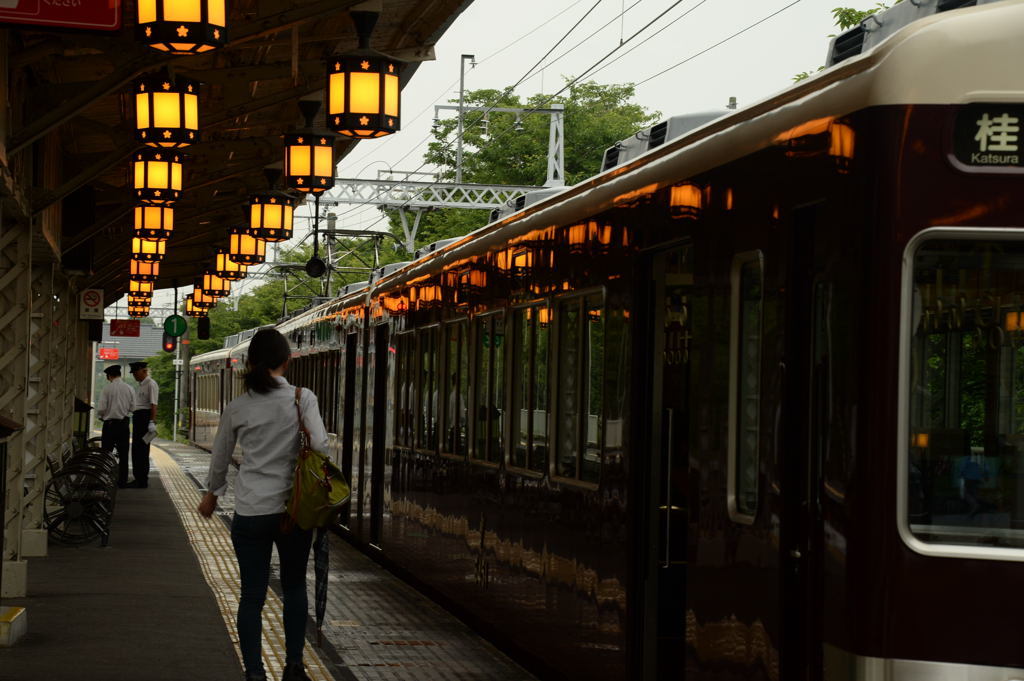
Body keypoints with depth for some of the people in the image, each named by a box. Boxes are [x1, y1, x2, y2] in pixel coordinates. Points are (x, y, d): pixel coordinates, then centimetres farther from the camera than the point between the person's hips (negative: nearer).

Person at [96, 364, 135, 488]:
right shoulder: (129, 389, 0)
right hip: (124, 423, 3)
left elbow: (101, 408, -10)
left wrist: (101, 416, 11)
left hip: (109, 423, -2)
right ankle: (123, 481, 7)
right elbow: (133, 407, 0)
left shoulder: (107, 388, -8)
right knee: (123, 454, 7)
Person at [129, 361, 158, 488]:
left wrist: (152, 422, -23)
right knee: (136, 450, 12)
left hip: (145, 417, -10)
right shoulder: (140, 385, 21)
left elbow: (153, 405, -17)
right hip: (137, 417, 10)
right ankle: (138, 479, 18)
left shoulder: (151, 384, -9)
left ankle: (143, 481, -6)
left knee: (142, 450, -8)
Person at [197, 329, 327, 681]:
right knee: (294, 587, 17)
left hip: (251, 512, 0)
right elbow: (320, 445, -16)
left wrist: (212, 494, 30)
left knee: (252, 595, 6)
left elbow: (220, 458, 13)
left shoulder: (237, 408, 1)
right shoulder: (303, 398, -6)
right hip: (295, 508, 0)